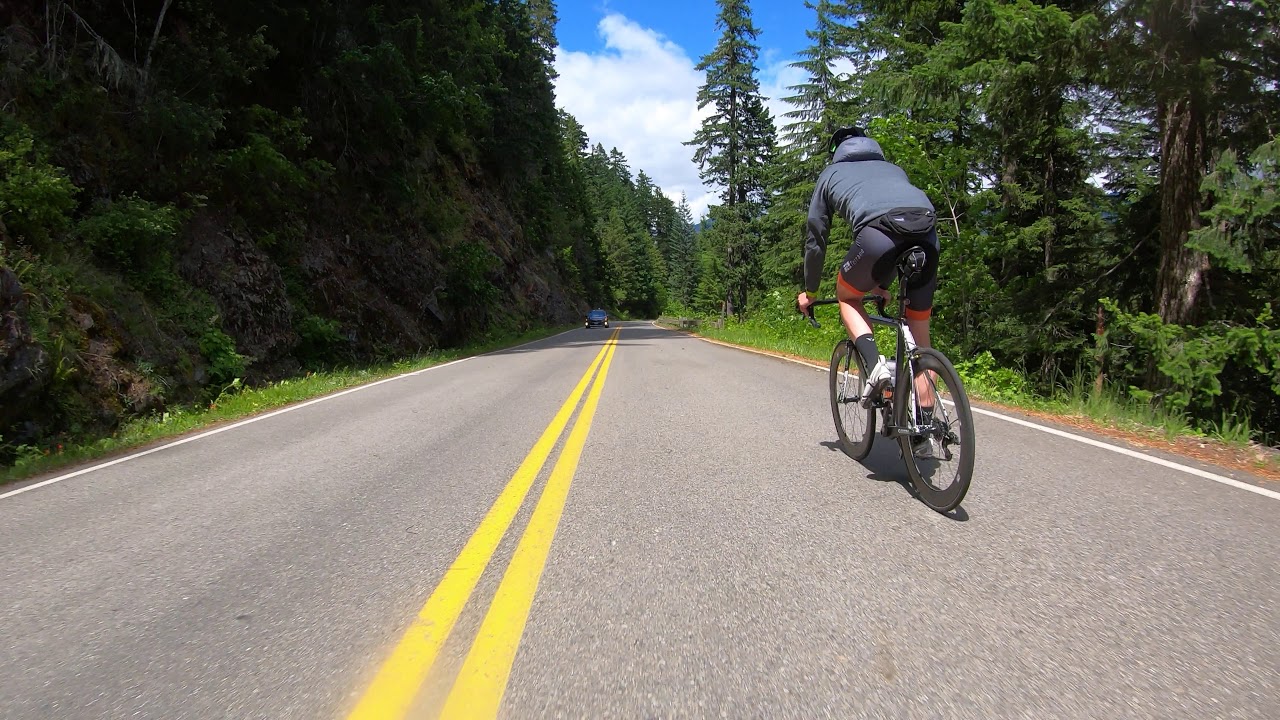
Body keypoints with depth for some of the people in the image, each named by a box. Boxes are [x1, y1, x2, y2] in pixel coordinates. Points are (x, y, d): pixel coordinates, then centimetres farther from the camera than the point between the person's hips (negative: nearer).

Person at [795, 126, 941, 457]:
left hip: (879, 232, -4)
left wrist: (809, 291, 43)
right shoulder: (893, 168, 40)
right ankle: (924, 433, 19)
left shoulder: (831, 173, 31)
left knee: (847, 296, 26)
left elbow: (816, 240, 31)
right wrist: (884, 284, 54)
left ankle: (875, 364, 1)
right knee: (919, 336, 16)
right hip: (927, 234, 4)